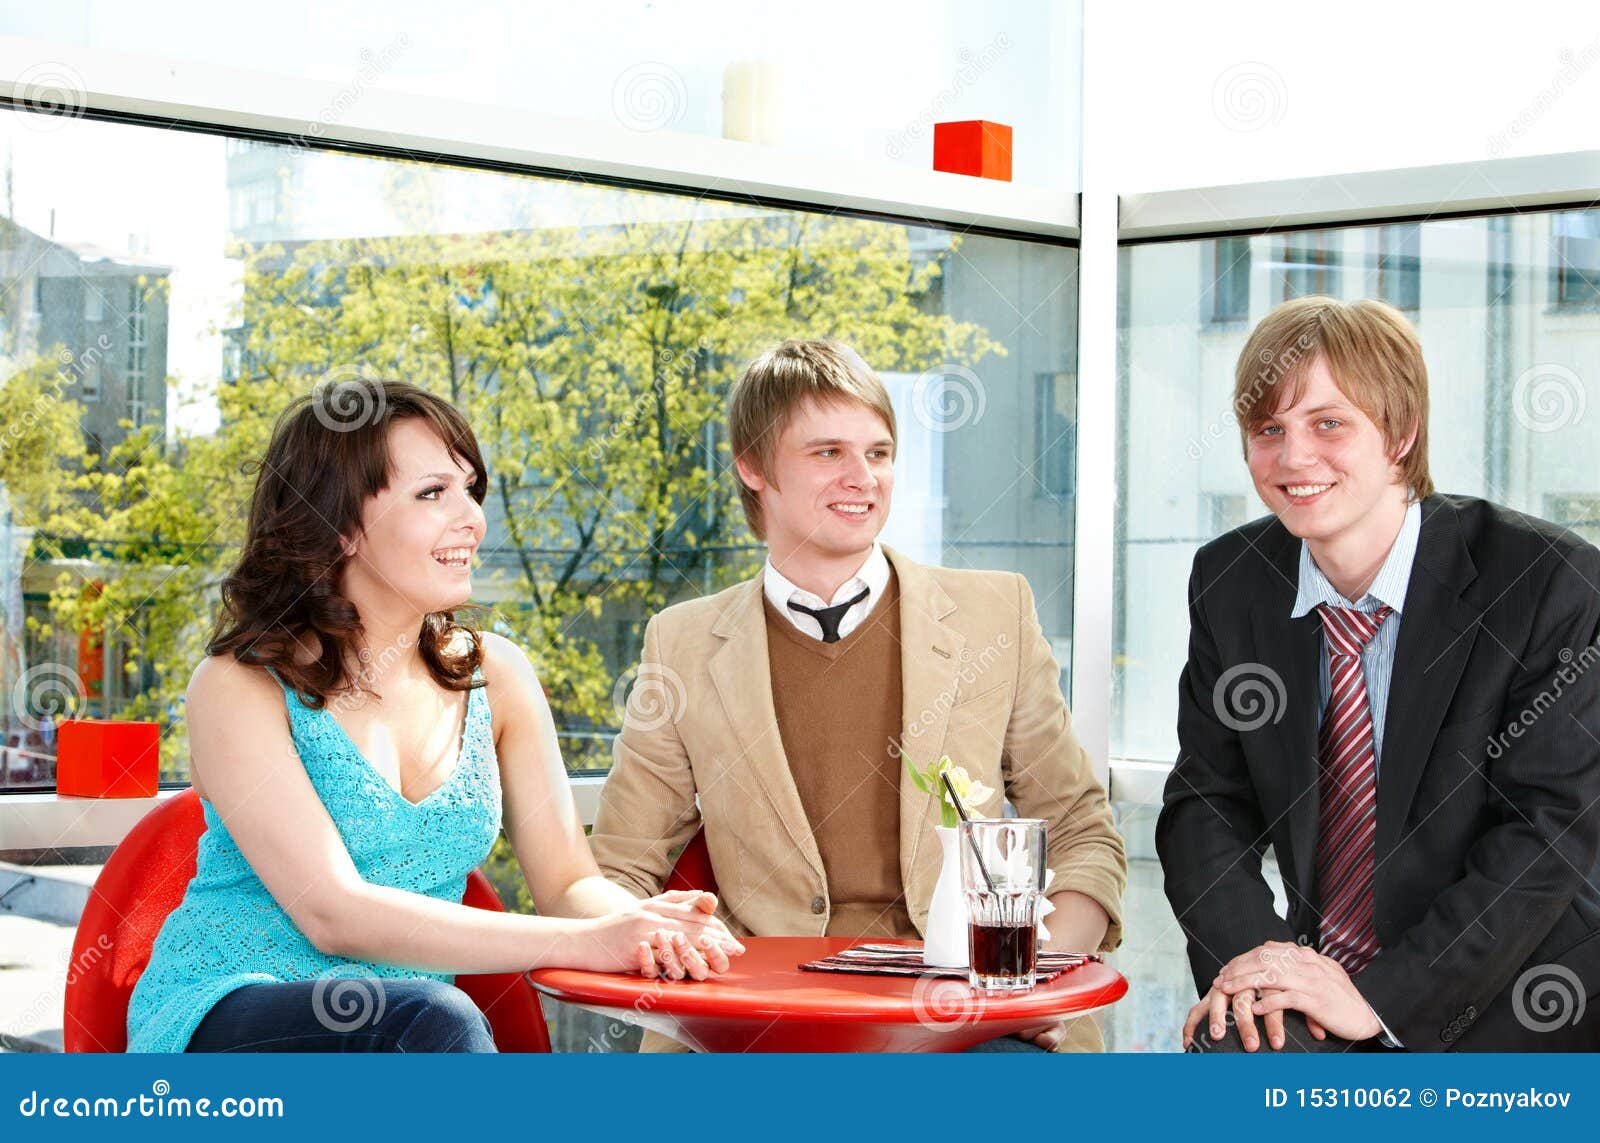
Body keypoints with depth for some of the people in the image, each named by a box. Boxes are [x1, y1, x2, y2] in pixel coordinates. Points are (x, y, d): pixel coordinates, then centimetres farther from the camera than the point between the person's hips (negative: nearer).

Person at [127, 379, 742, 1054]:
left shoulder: (493, 676, 7)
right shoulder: (241, 688, -9)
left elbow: (569, 881, 4)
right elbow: (332, 914, -19)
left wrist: (639, 923, -23)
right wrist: (585, 943, -29)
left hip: (398, 1036, 4)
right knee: (429, 1018, -34)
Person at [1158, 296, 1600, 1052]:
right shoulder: (1230, 583, 2)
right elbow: (1206, 800, 4)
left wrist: (1379, 996, -21)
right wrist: (1246, 957, -16)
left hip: (1509, 1006, -3)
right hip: (1322, 981, 4)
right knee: (1221, 1050, -27)